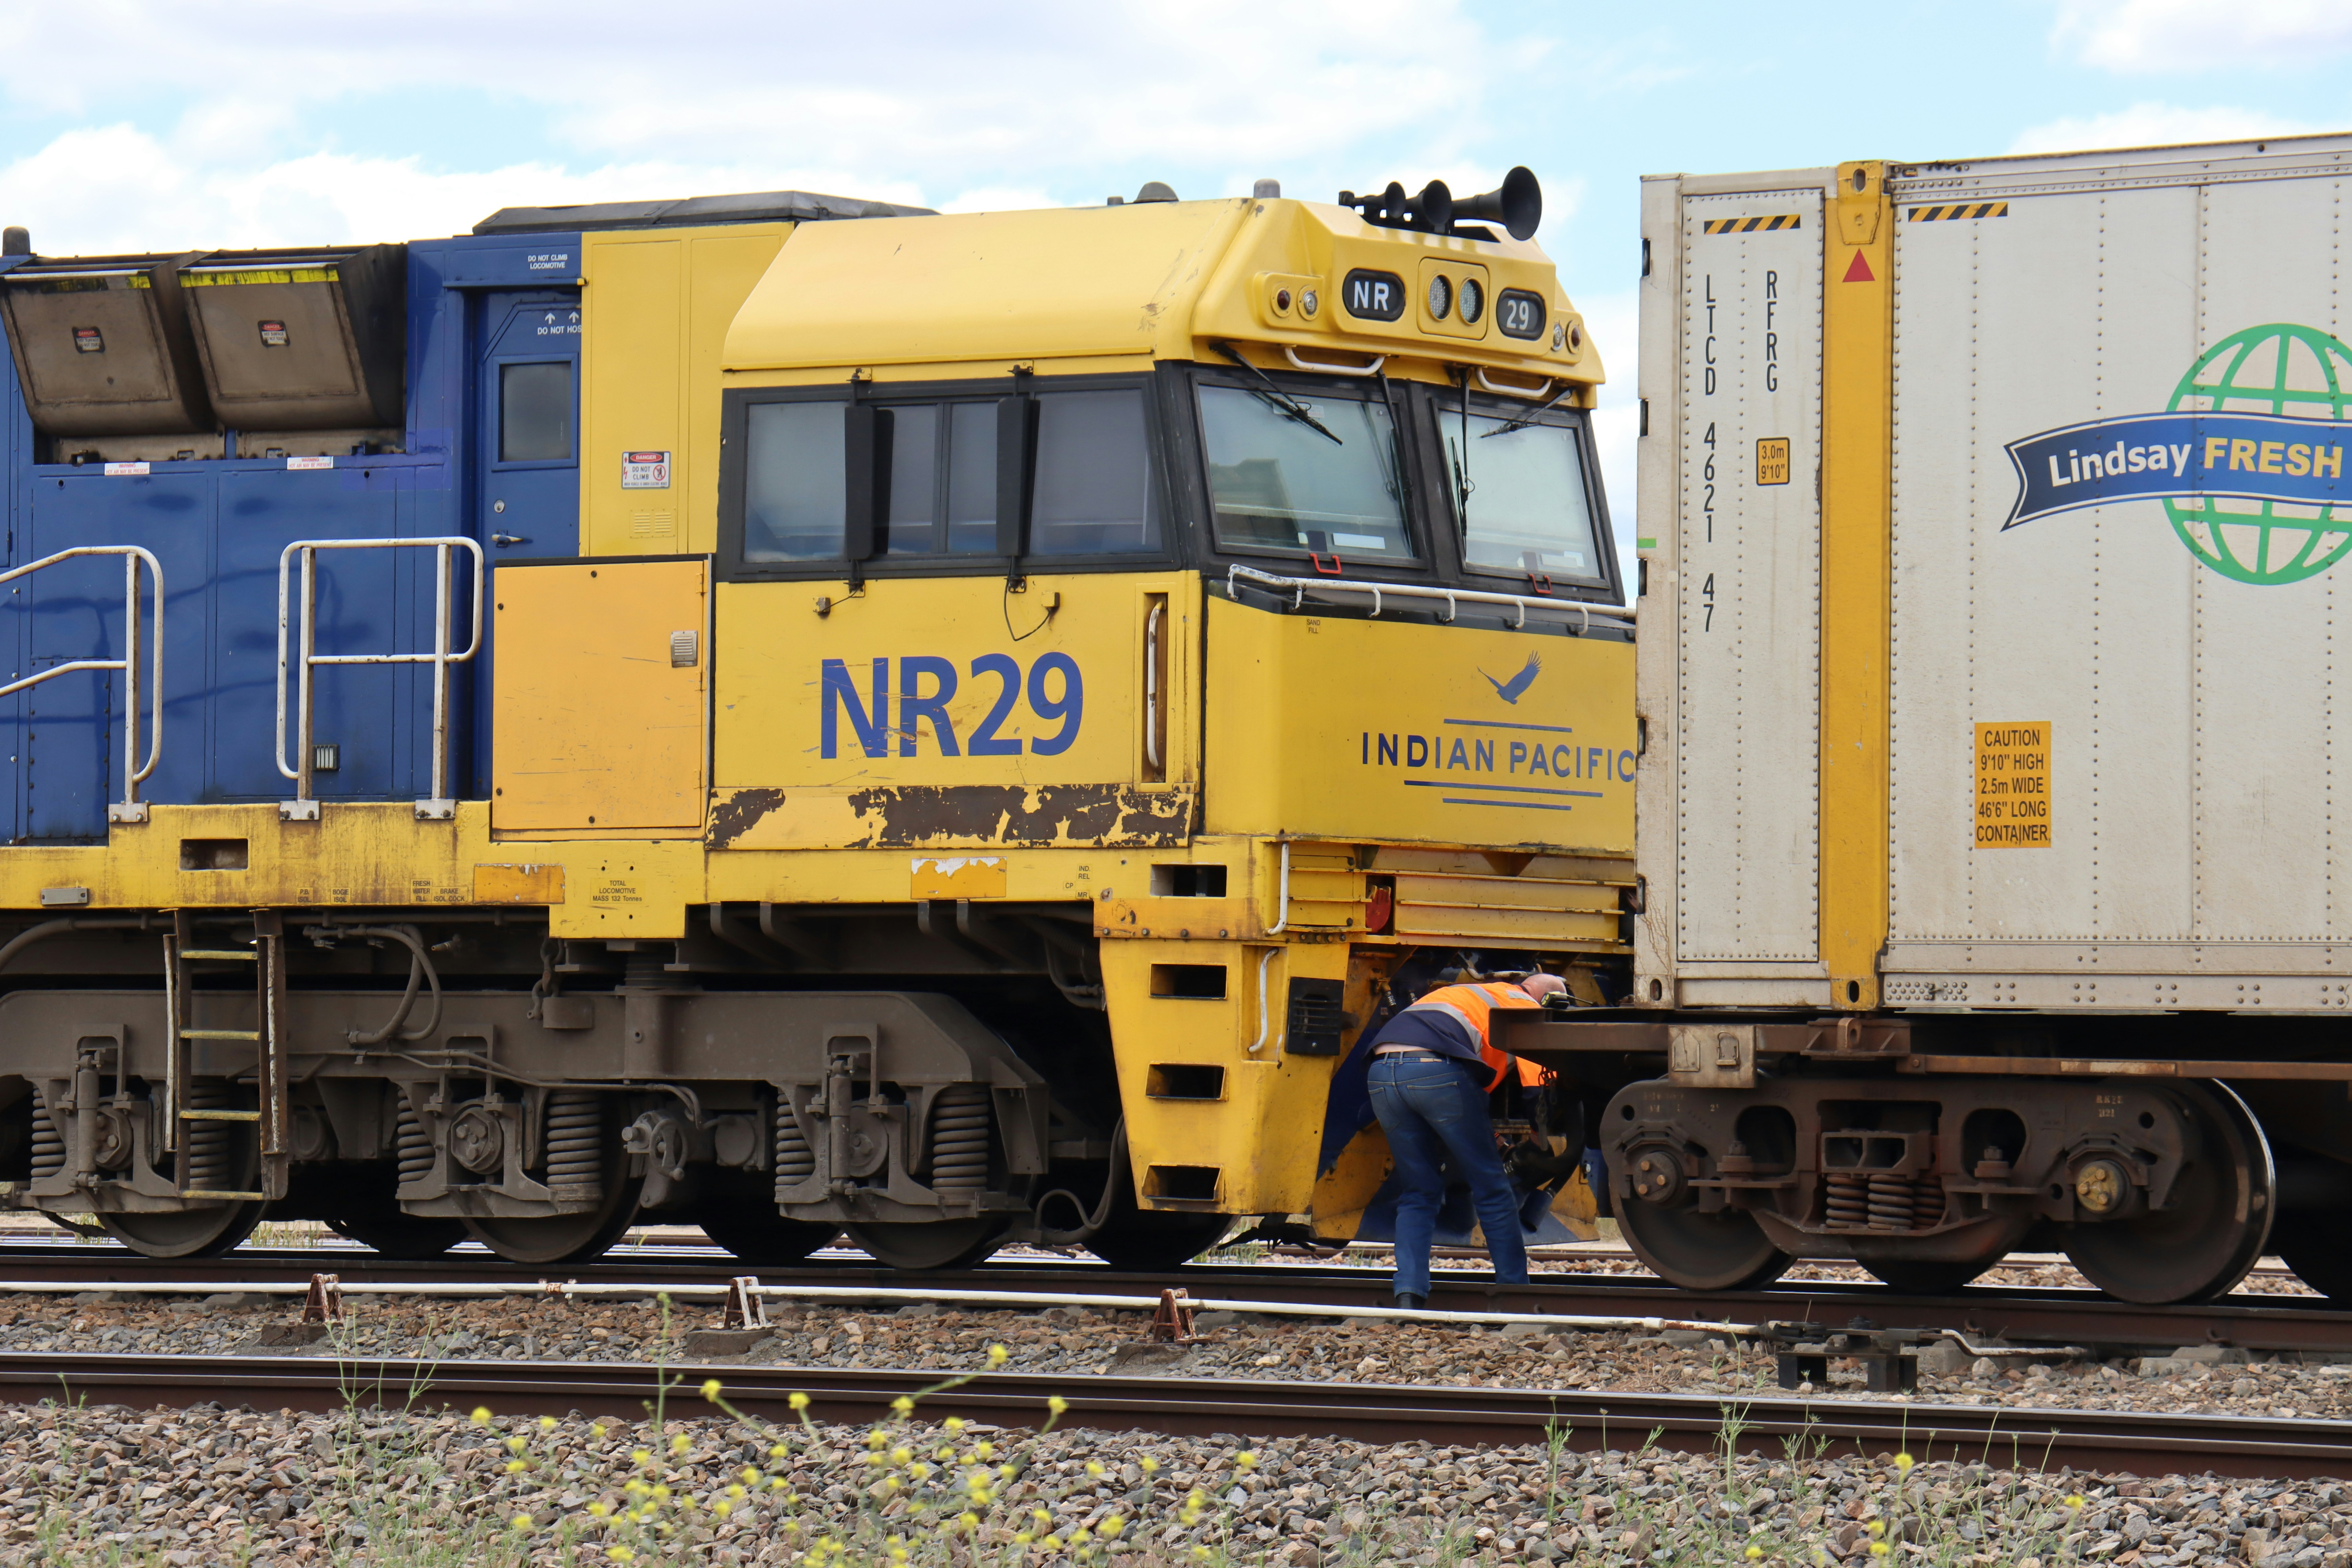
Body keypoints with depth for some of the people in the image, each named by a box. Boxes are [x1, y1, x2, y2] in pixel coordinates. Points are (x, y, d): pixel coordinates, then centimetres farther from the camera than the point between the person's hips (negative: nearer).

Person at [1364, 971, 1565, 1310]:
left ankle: (1408, 1296, 1)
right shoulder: (1526, 1006, 18)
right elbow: (1541, 1080, 7)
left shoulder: (1473, 994, 40)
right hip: (1439, 1069, -6)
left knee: (1417, 1193, 15)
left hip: (1381, 1070, 6)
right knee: (1491, 1188, 6)